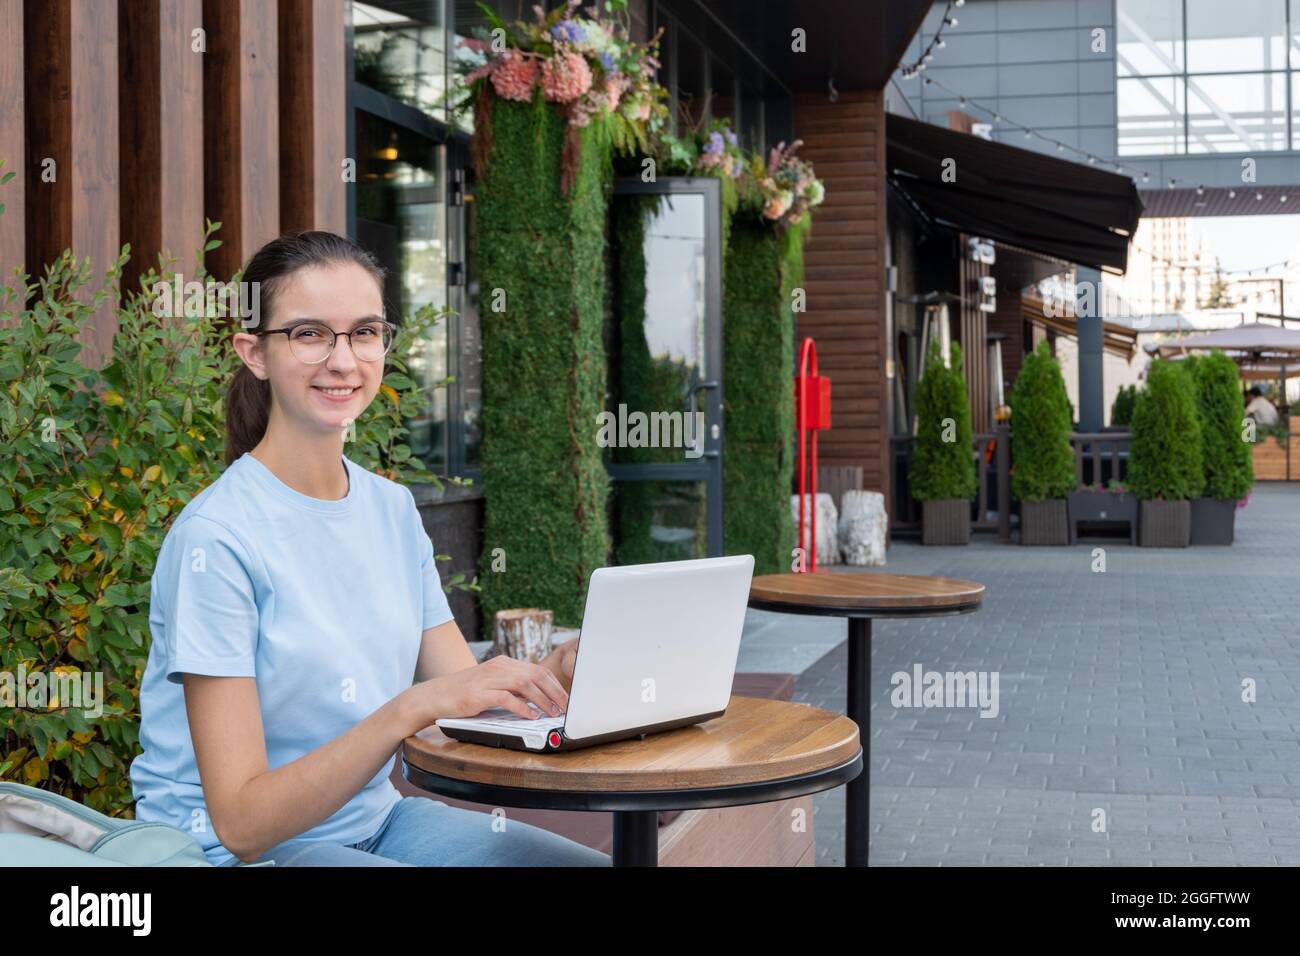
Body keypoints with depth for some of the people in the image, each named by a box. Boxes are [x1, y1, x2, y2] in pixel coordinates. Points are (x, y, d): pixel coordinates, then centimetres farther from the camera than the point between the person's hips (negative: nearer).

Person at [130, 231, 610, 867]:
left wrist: (556, 672, -19)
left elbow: (473, 709, 3)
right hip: (243, 852, -6)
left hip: (377, 818, 7)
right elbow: (240, 821, -21)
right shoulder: (217, 538, -18)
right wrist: (411, 708, -33)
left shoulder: (394, 510, 4)